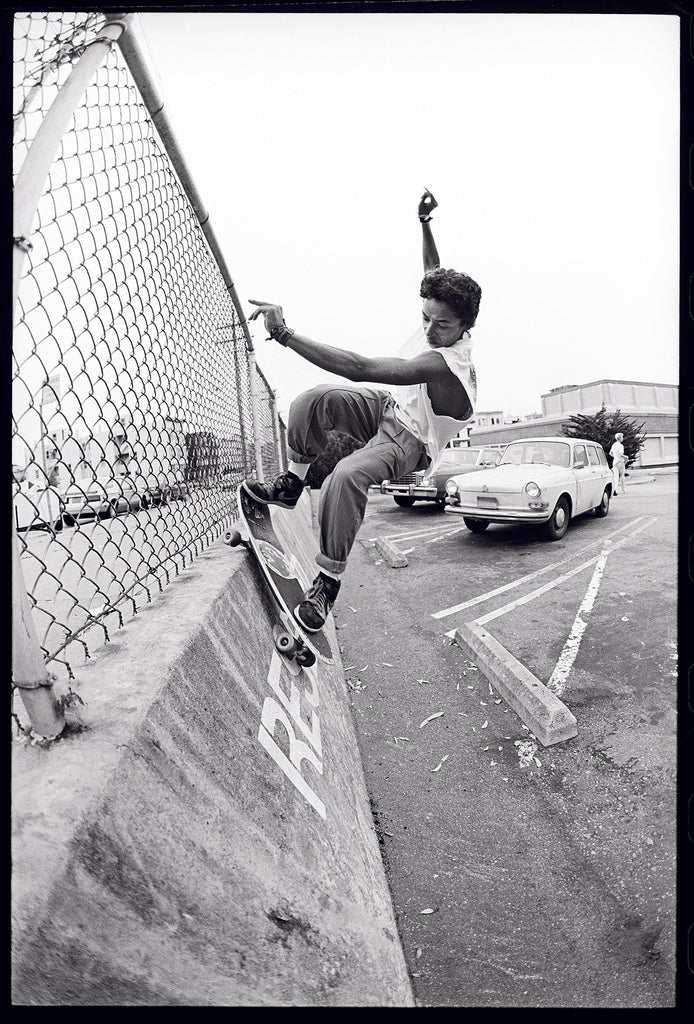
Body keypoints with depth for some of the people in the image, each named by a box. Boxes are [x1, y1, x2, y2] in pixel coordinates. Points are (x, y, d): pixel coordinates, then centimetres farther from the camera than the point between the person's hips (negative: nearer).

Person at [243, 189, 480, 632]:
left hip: (411, 442, -8)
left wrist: (284, 333, -46)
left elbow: (359, 367, -44)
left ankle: (329, 580, -22)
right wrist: (425, 223, 8)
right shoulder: (441, 326, -9)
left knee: (348, 475, -39)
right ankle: (292, 483, -2)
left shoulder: (446, 364, -35)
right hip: (390, 406, 8)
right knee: (315, 399, -20)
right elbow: (434, 271, 16)